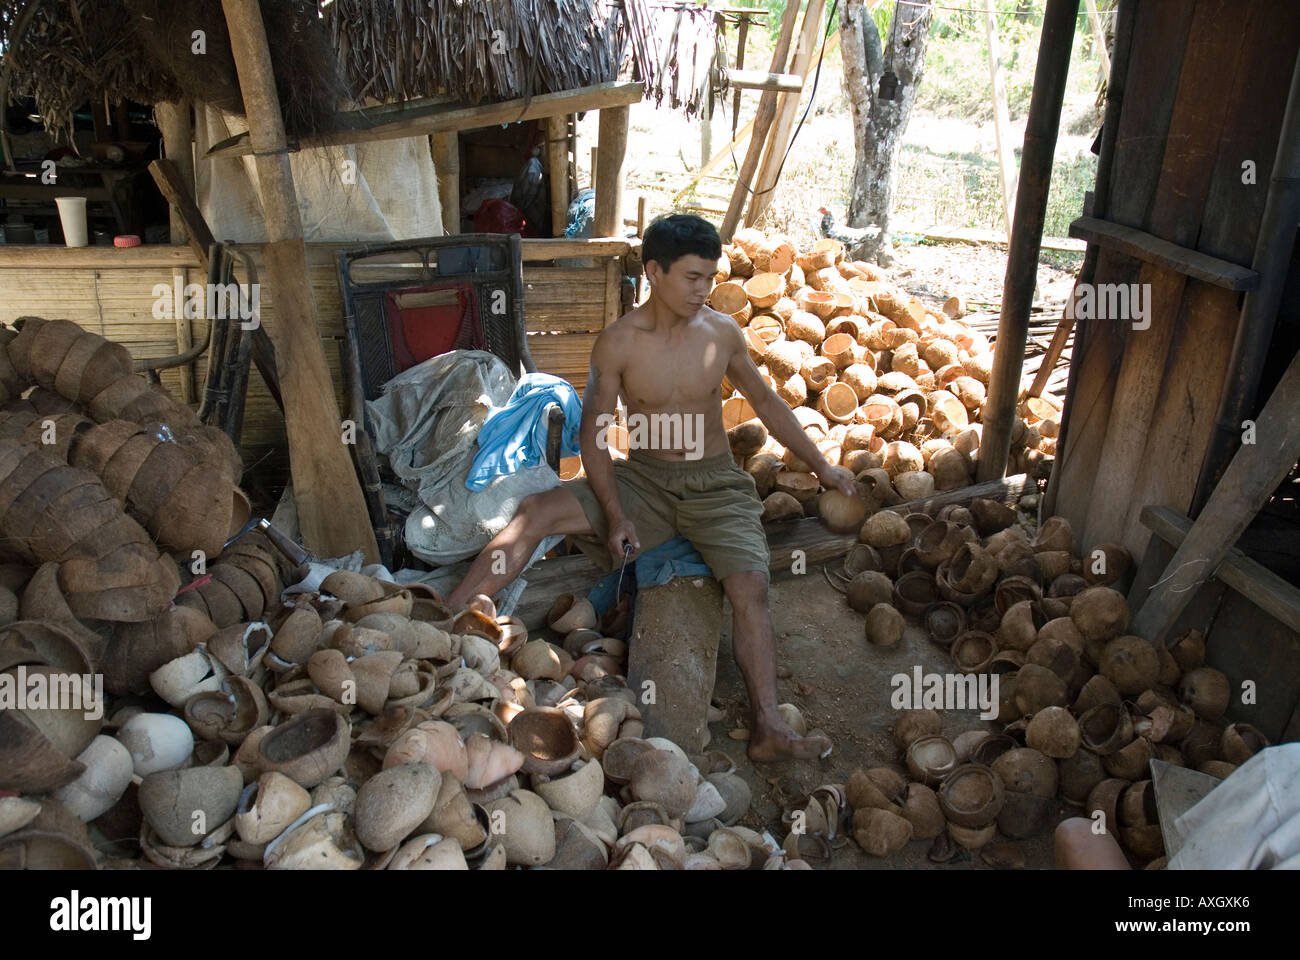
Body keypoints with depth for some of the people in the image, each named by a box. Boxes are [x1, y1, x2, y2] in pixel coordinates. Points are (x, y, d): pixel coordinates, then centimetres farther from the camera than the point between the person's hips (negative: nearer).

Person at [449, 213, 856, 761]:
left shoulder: (722, 332, -1)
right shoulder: (618, 343, -8)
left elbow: (765, 401, 13)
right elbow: (593, 433, -5)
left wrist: (820, 466, 17)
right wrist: (615, 515, -16)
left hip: (714, 483, 1)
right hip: (643, 480, 0)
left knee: (749, 584, -26)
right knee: (537, 513, -20)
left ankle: (768, 729, -26)